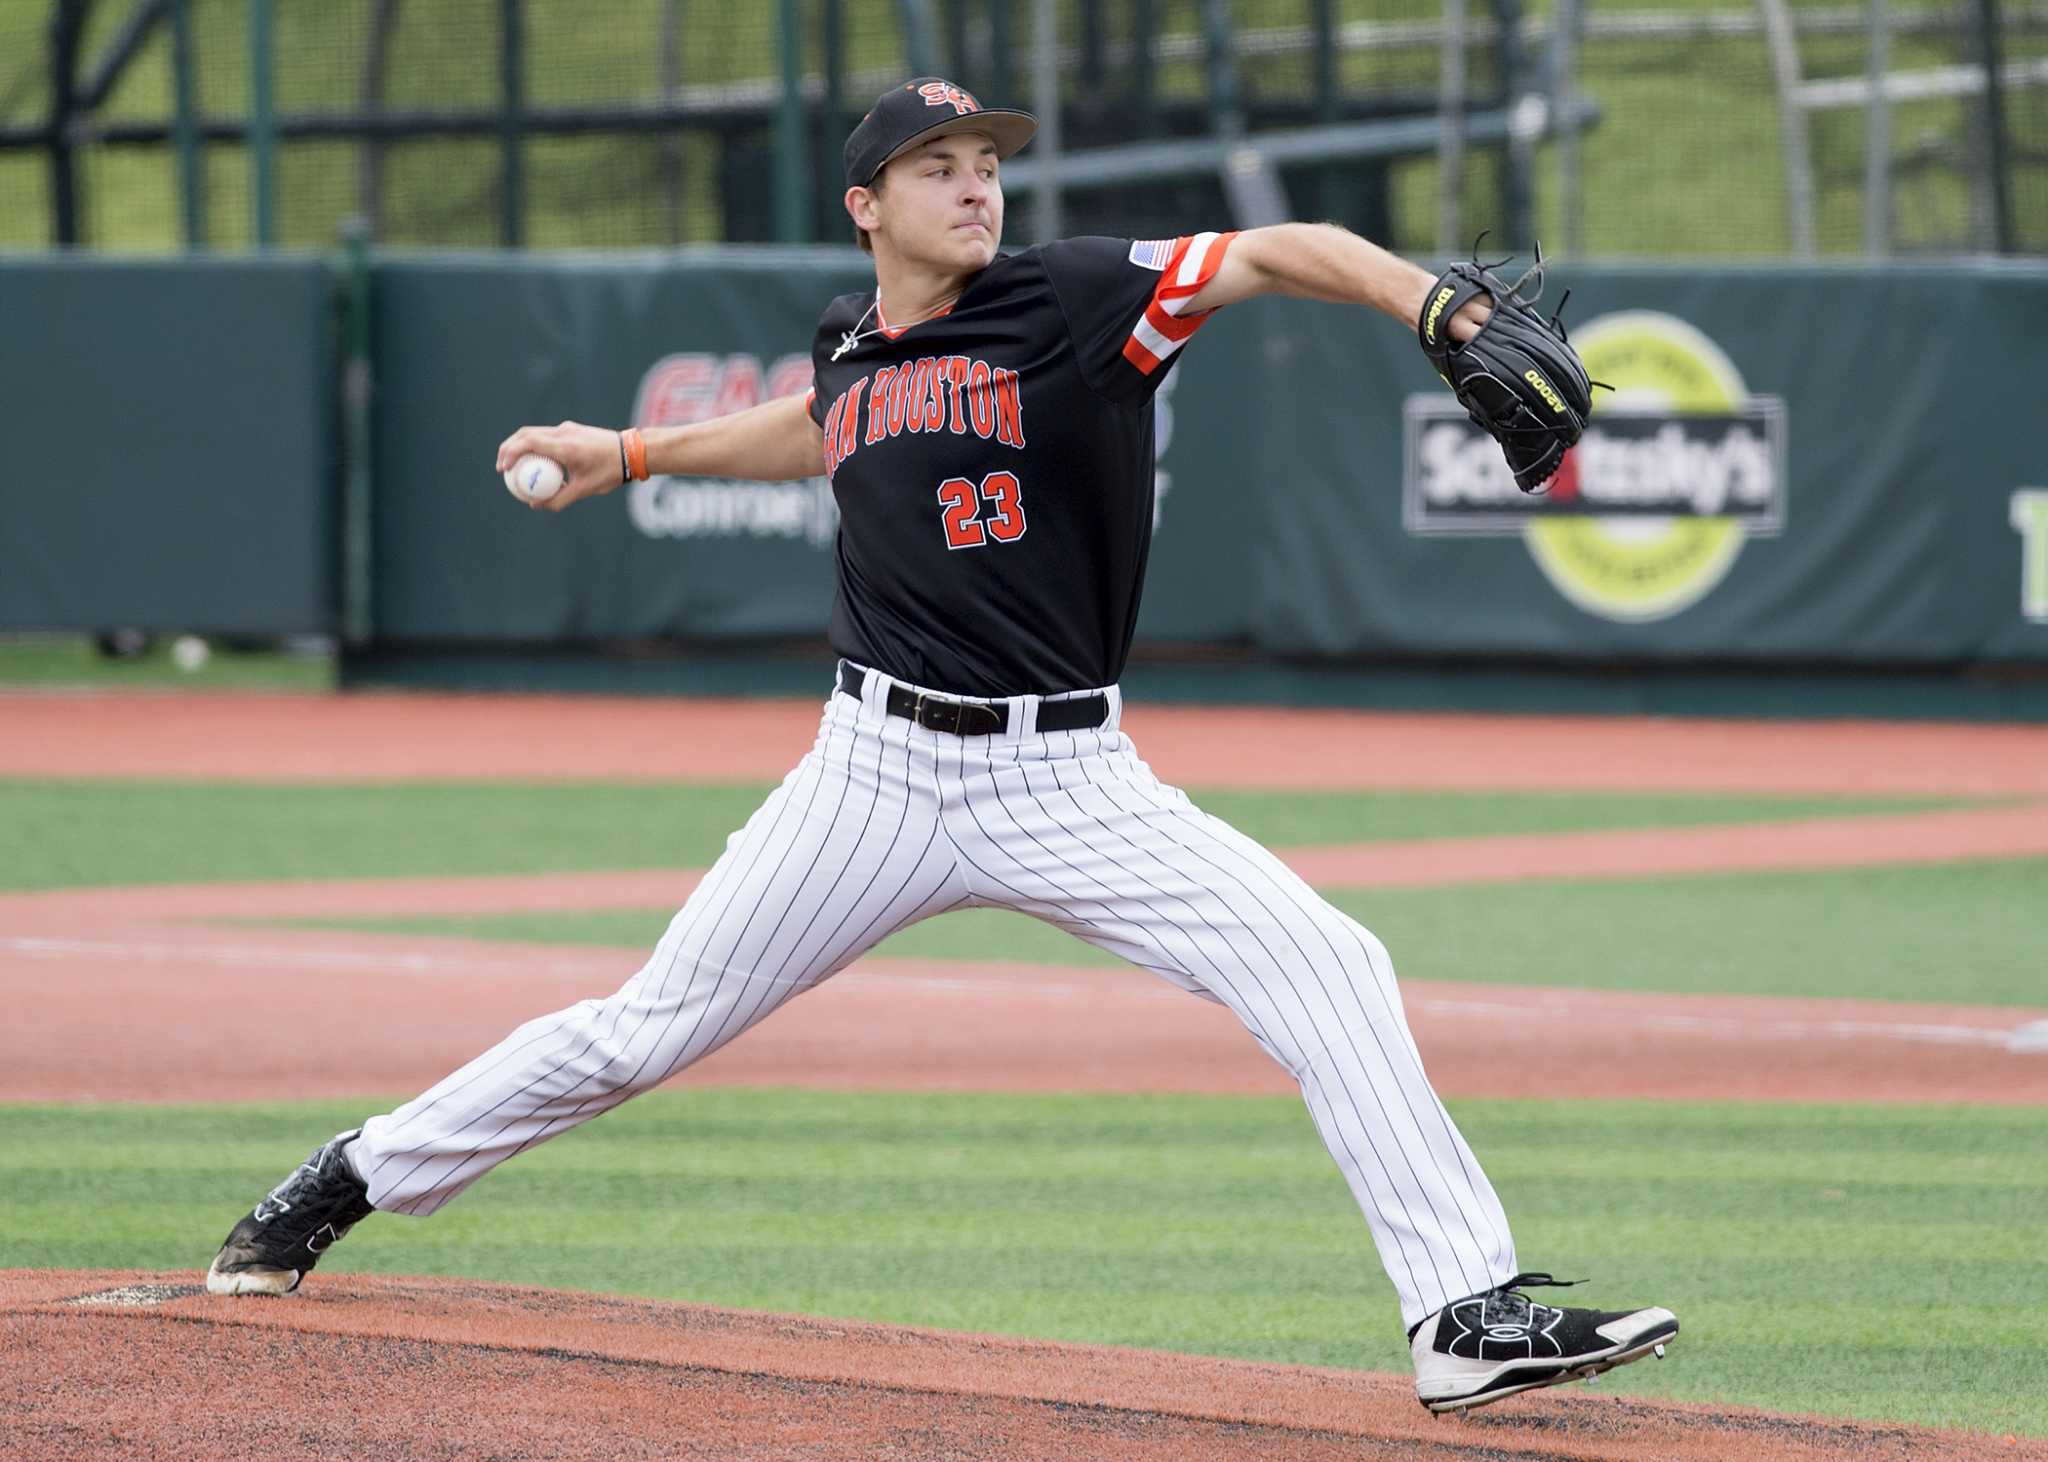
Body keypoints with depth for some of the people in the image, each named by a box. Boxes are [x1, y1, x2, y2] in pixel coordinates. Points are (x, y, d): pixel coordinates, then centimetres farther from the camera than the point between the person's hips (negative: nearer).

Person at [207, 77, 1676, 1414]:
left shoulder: (1076, 299, -7)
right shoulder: (851, 349, 7)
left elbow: (1278, 253, -21)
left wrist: (1444, 310, -37)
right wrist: (629, 454, 37)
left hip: (1068, 782, -2)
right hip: (879, 772, 2)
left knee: (1327, 969, -19)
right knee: (645, 1031, 5)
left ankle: (1470, 1314, -17)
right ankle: (352, 1181, 23)